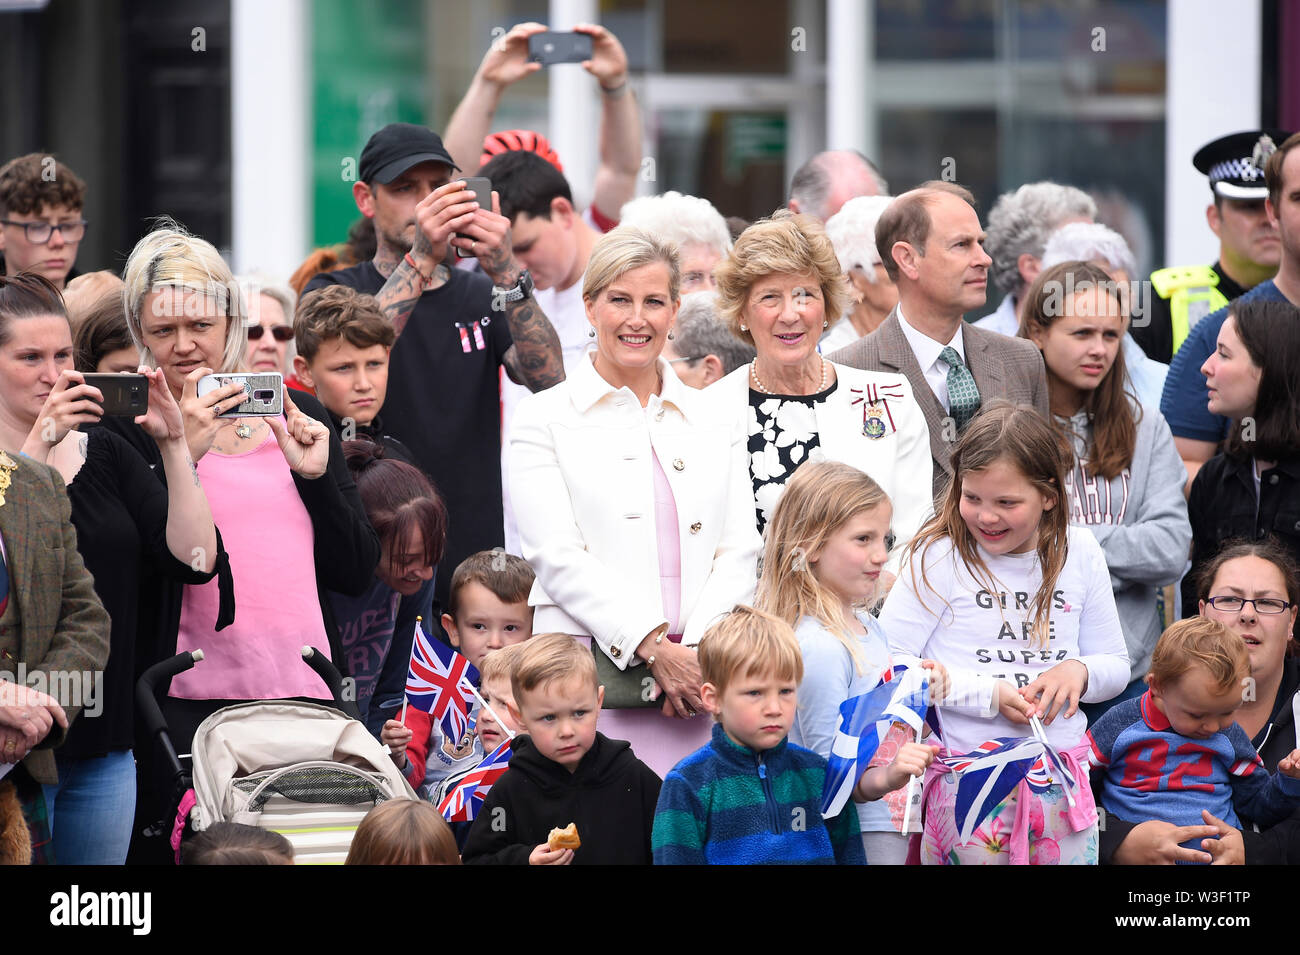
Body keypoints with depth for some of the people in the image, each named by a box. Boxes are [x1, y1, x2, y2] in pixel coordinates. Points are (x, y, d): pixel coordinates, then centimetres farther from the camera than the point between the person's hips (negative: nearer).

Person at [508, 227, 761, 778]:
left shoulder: (714, 422, 18)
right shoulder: (545, 419, 6)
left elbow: (739, 552, 11)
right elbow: (559, 558, -4)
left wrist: (700, 653, -8)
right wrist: (656, 649, -14)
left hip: (696, 690, 3)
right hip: (590, 683, -3)